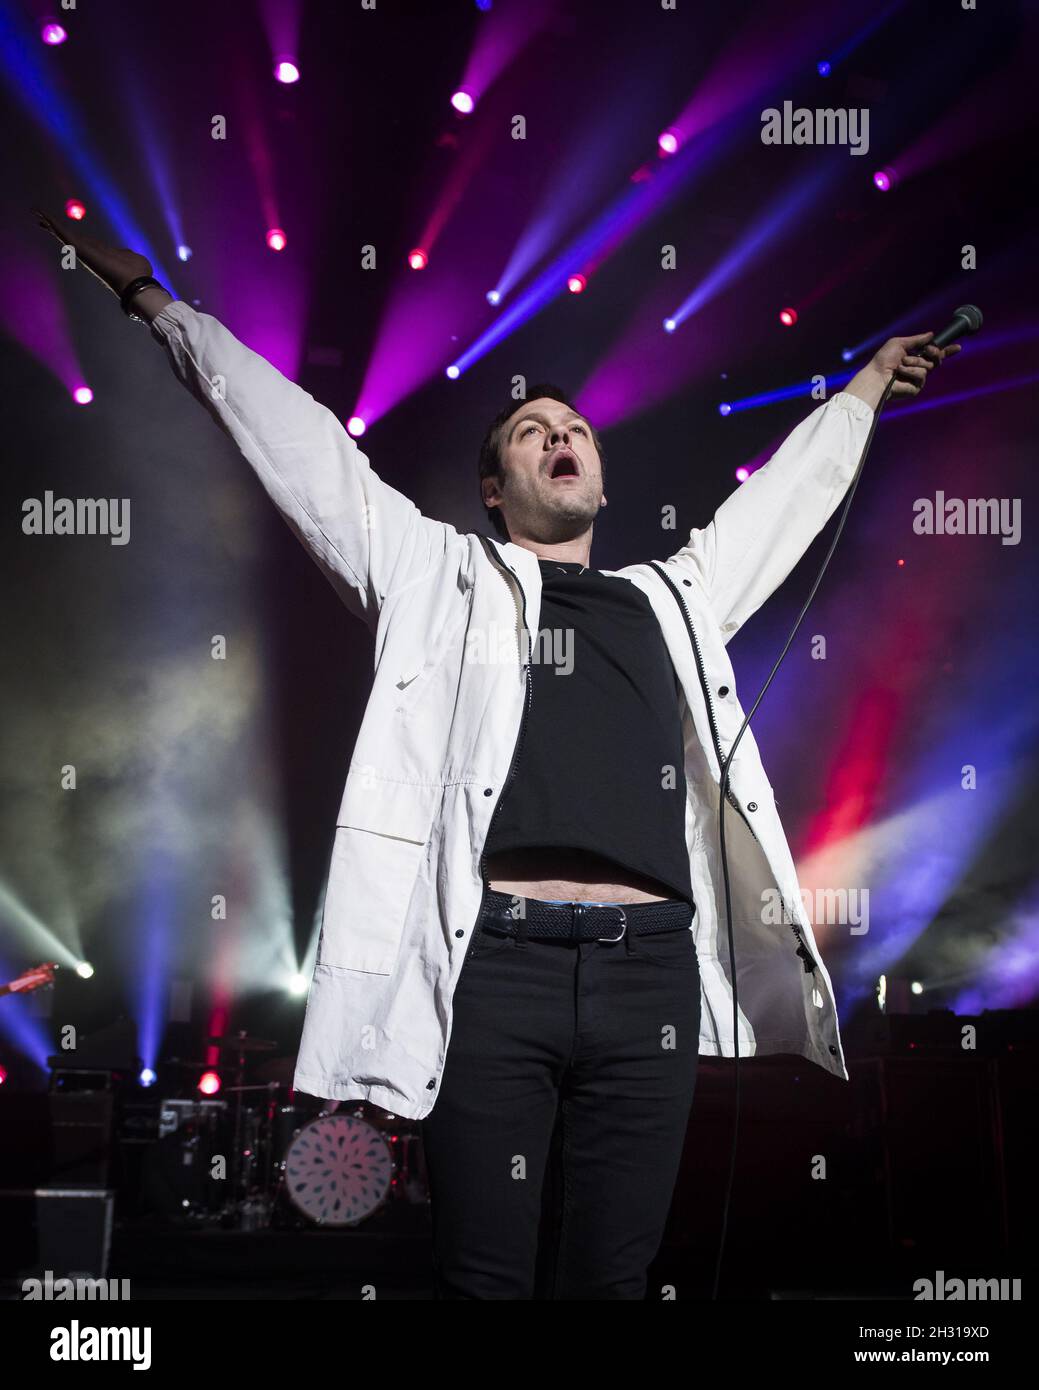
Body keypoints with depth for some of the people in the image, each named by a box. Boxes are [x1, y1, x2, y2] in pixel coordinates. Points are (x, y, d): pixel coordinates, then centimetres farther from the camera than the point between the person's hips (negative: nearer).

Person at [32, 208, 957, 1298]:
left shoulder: (672, 597, 25)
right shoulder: (439, 576, 16)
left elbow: (788, 492, 39)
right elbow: (296, 439, 18)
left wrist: (864, 386, 50)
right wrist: (156, 302, 21)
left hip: (649, 974, 3)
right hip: (493, 965, -3)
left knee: (609, 1277, 6)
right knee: (484, 1278, -1)